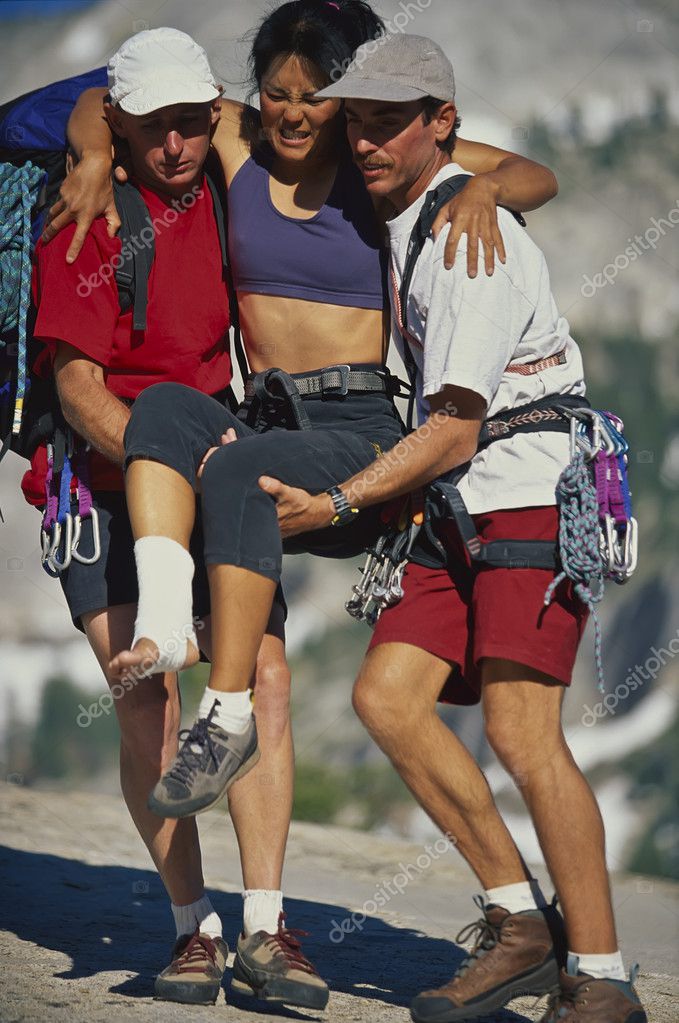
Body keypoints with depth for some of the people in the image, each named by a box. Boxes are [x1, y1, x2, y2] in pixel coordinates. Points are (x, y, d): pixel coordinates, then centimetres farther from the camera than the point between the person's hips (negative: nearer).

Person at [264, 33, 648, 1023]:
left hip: (535, 495, -9)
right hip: (459, 507, 9)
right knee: (387, 694, -8)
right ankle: (519, 923, -1)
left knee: (521, 729, -19)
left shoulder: (470, 239, -15)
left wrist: (335, 502, -17)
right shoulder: (397, 220, 11)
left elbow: (455, 430, -17)